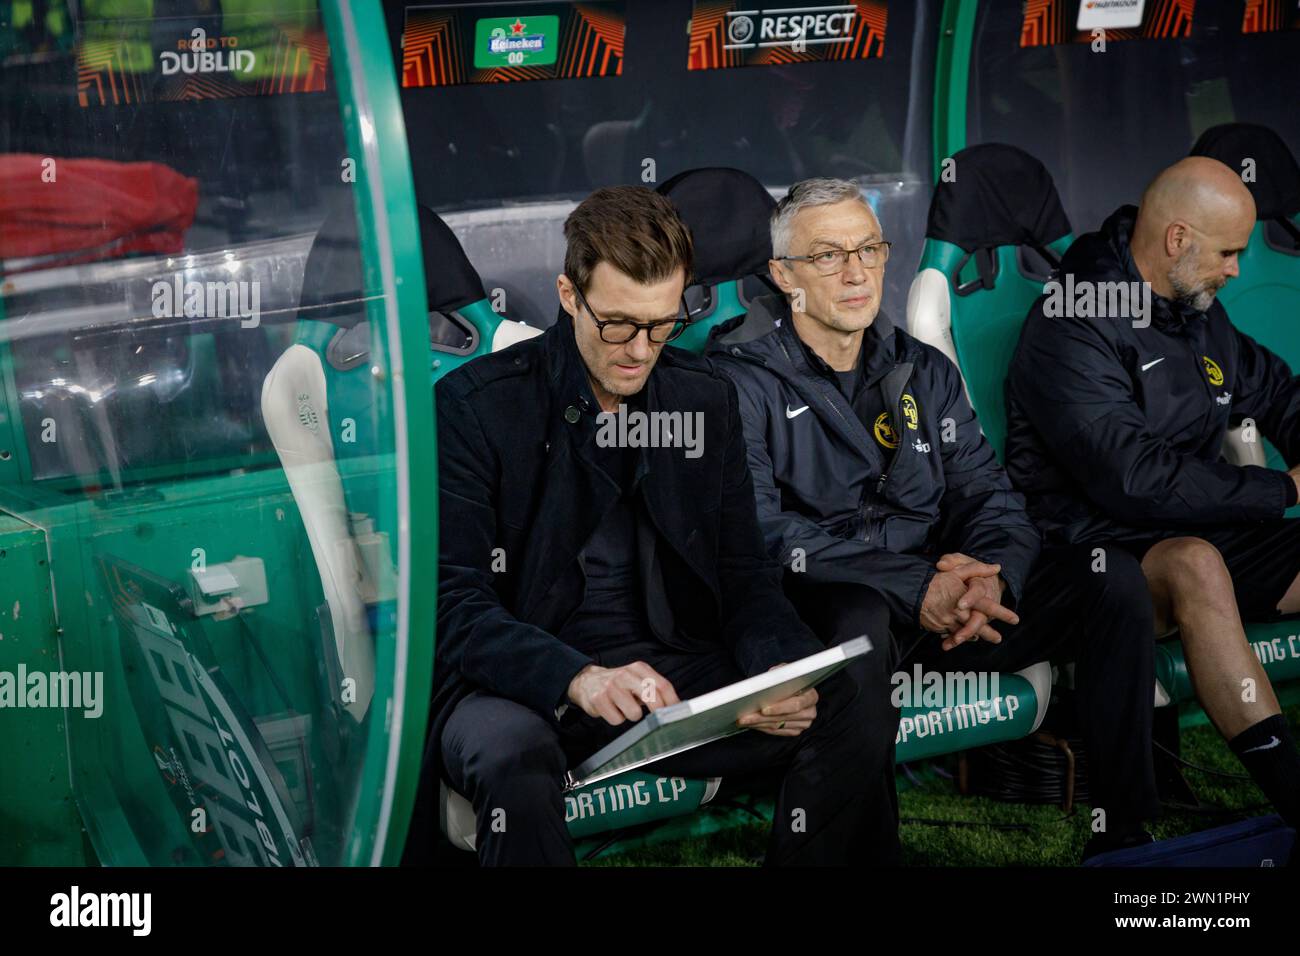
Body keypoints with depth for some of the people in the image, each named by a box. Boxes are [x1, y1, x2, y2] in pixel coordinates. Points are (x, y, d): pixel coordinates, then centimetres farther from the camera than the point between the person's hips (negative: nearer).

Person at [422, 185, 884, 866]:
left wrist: (783, 671, -13)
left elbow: (744, 574, 10)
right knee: (512, 750, -38)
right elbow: (453, 603, -13)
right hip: (522, 680, -4)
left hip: (674, 668, 4)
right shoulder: (474, 406, -6)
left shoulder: (706, 400, 10)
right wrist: (578, 678, -31)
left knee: (837, 708, -19)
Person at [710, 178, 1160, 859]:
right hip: (821, 608, -5)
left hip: (939, 604, 6)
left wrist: (990, 577, -16)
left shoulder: (925, 373, 17)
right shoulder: (741, 380, -2)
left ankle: (1124, 829, -6)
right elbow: (759, 534, -14)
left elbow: (989, 495, 10)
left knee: (1112, 584, -13)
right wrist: (917, 590, -23)